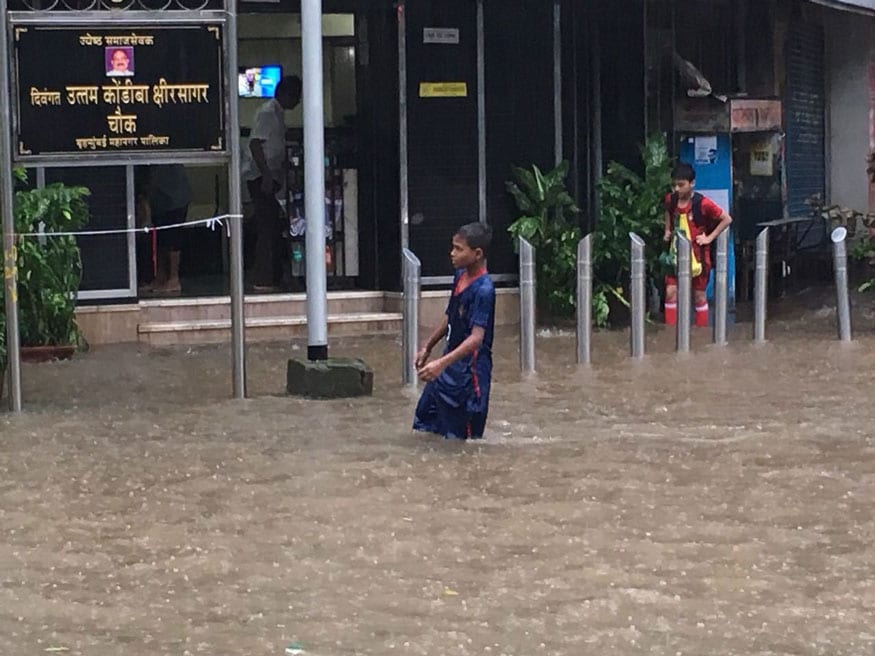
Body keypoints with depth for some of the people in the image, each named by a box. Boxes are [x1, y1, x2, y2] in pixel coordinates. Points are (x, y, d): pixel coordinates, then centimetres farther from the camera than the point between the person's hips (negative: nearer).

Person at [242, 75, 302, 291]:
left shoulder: (277, 112, 18)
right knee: (269, 227, -10)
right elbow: (255, 143, -21)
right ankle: (263, 280, -9)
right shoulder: (268, 112, -13)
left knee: (273, 228, 11)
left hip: (269, 178, 10)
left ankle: (272, 277, 16)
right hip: (261, 177, -10)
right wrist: (266, 175, -24)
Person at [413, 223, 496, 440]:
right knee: (424, 422, 15)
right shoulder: (460, 276, 4)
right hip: (449, 366, 9)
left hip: (469, 371, -9)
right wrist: (428, 347, 23)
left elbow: (477, 337, -30)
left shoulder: (483, 289, -22)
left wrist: (442, 363, -39)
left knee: (460, 435, 0)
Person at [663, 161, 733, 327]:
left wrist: (710, 237, -11)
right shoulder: (671, 200, -2)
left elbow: (727, 219, -9)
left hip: (698, 256, -4)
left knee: (699, 295, 6)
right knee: (671, 292, -4)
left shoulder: (703, 204, -17)